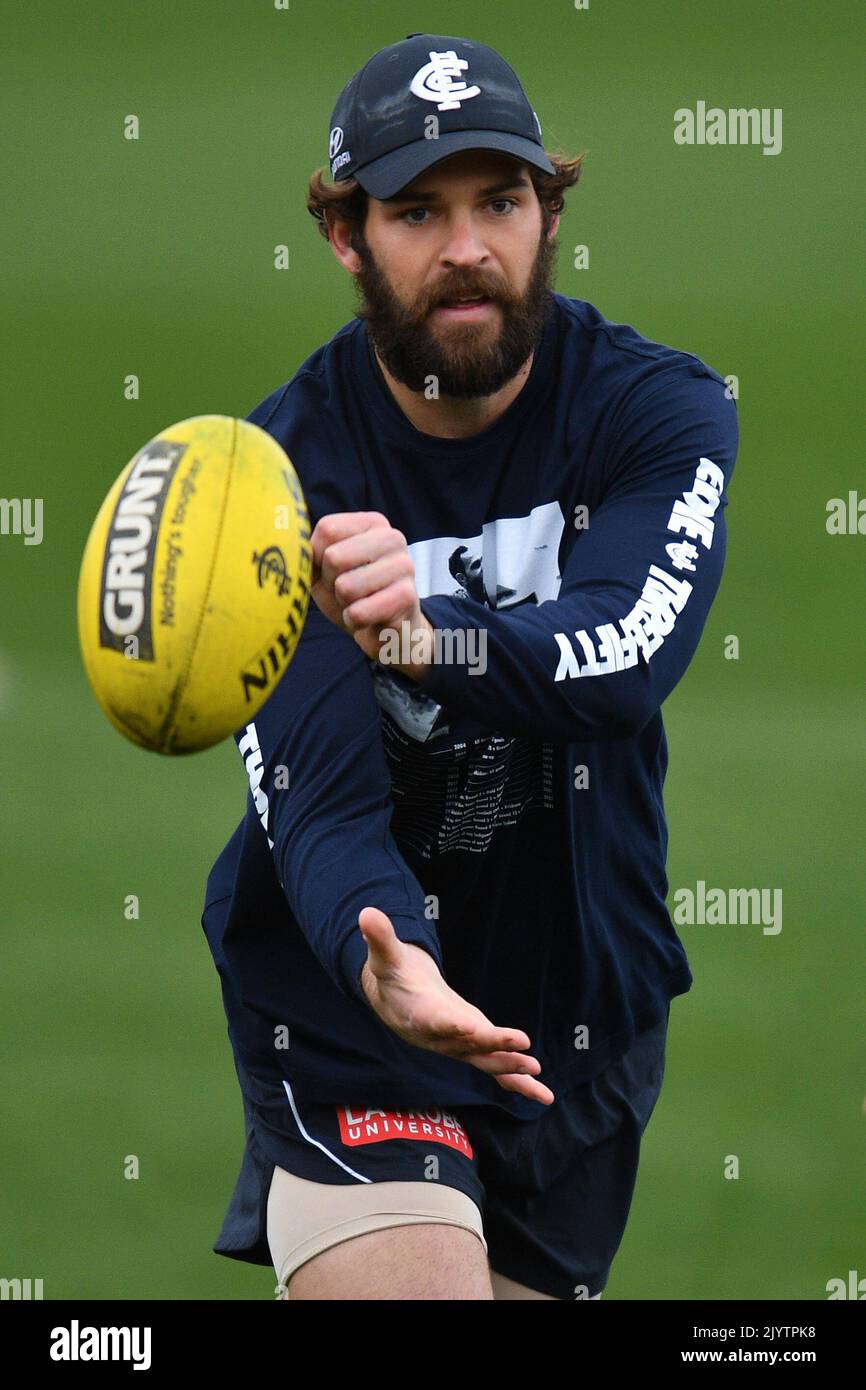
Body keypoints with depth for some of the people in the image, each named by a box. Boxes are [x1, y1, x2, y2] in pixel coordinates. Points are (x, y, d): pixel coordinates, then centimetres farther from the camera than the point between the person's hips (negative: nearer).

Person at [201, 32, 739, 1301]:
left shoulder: (661, 411, -8)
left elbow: (627, 654, -28)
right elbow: (314, 791, -24)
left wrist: (426, 638, -49)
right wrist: (383, 962, -46)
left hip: (582, 1024, 3)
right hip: (347, 1023, -3)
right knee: (412, 1288, -26)